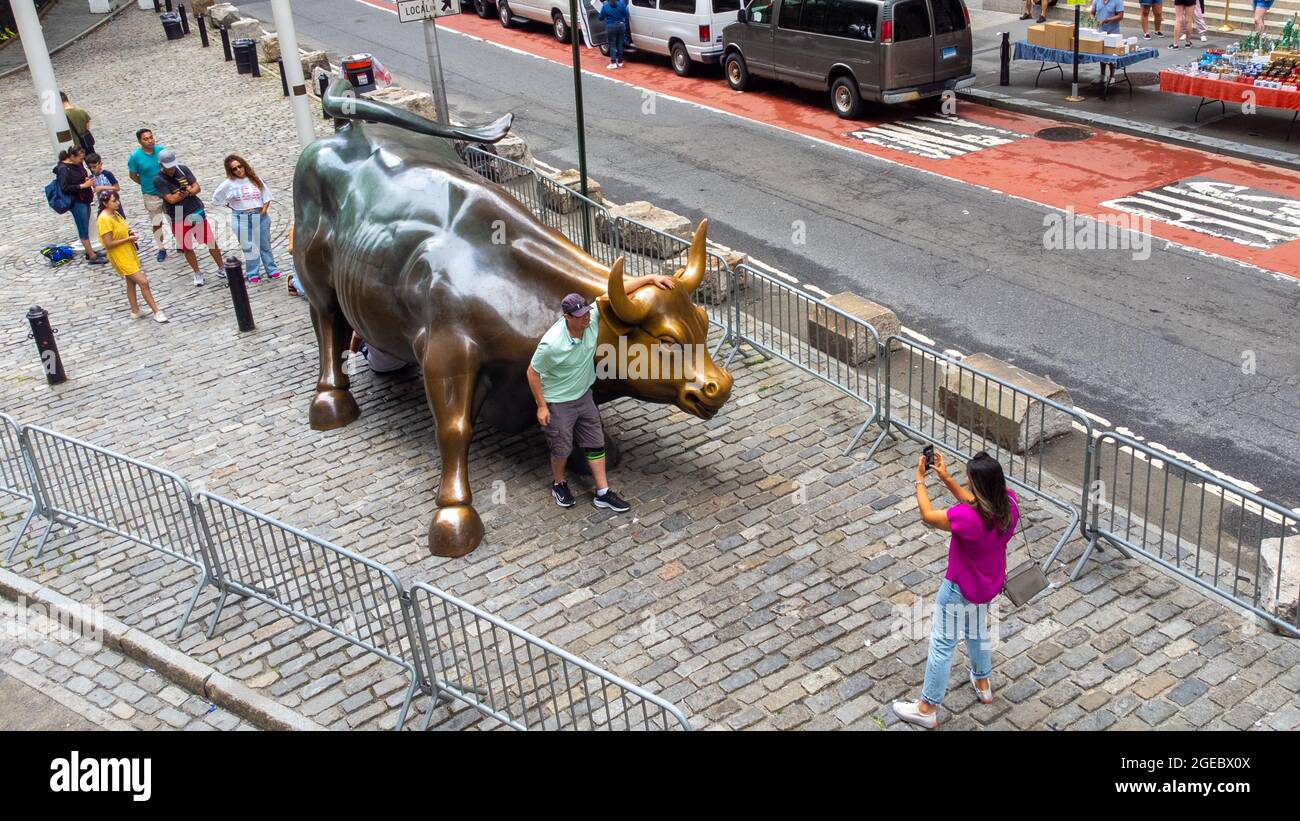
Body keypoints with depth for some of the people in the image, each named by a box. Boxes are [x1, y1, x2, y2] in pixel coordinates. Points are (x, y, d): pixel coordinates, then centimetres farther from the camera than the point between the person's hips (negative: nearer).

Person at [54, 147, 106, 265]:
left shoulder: (77, 164, 6)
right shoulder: (63, 169, -17)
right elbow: (65, 188, -22)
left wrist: (88, 180, 2)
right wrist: (83, 185, -22)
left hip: (85, 200, 8)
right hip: (76, 203, -8)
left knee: (85, 228, 17)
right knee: (83, 230, -3)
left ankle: (90, 251, 26)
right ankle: (92, 257, 0)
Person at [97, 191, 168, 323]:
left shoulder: (115, 213, 4)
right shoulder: (104, 219, -23)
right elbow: (108, 244, -24)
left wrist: (129, 234, 0)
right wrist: (128, 239, -19)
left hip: (129, 253, 9)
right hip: (120, 257, -9)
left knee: (131, 282, 18)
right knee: (143, 282, -9)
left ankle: (135, 312, 30)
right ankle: (156, 312, -2)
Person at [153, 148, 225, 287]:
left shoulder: (182, 169, -4)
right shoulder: (158, 180, -14)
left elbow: (197, 187, -5)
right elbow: (171, 199, -19)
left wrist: (185, 192, -25)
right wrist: (189, 191, -13)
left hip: (197, 212, 2)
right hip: (179, 219, -2)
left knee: (212, 241, 4)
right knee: (187, 248, 9)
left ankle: (221, 269, 20)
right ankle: (197, 273, 27)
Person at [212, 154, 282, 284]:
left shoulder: (254, 179, 2)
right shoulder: (228, 183, -5)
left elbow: (266, 194, 8)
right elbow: (216, 198, 5)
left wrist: (264, 209, -5)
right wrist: (232, 206, 0)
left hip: (260, 216, 2)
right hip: (241, 219, -2)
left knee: (265, 245, 11)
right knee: (249, 247, 1)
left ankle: (272, 270, 22)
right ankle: (252, 274, 12)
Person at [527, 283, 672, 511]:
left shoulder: (593, 317, -20)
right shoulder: (552, 344, -33)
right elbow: (532, 373, -19)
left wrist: (651, 278, -17)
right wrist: (541, 406, -14)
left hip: (584, 396, 6)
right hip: (558, 403, -6)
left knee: (596, 444, 11)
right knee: (562, 448, 12)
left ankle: (602, 493, 23)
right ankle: (559, 485, 41)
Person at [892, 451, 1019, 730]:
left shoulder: (967, 518, -38)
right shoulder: (1009, 500, -19)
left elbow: (927, 515, -21)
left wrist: (920, 480, -8)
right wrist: (946, 479, -4)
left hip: (961, 588, -7)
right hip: (989, 583, 7)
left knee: (942, 644, 10)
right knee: (978, 631, 33)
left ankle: (927, 709, 25)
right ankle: (983, 684, 55)